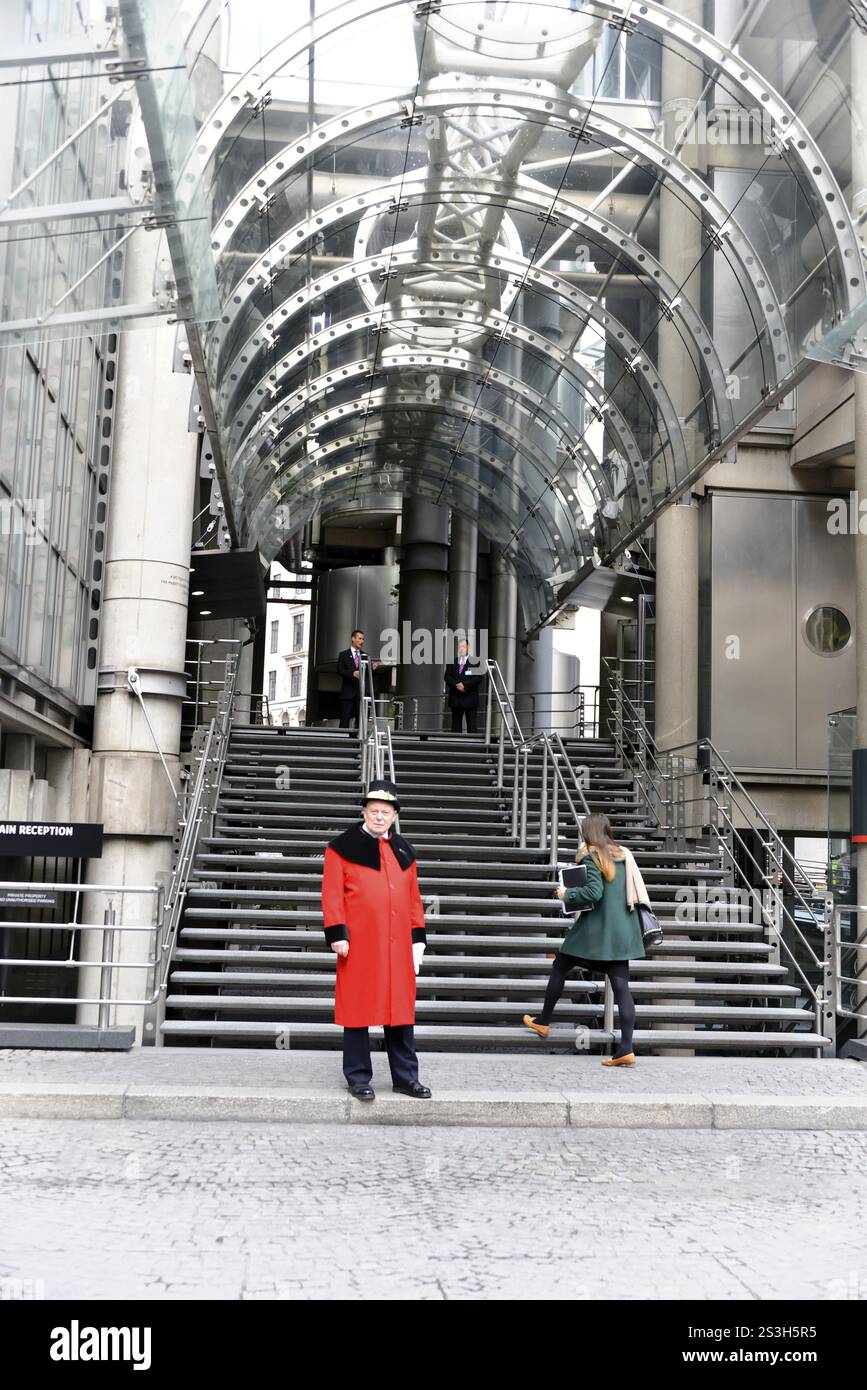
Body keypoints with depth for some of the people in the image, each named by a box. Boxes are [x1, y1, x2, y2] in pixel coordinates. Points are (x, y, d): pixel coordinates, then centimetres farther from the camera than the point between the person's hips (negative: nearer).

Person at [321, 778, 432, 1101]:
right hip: (359, 945, -4)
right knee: (357, 1011, 3)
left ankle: (405, 1078, 18)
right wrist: (337, 934, -12)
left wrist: (418, 938, 11)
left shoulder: (404, 851, 13)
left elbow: (413, 897, 15)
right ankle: (358, 1079, 13)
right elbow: (332, 894, -5)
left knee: (401, 1011, 8)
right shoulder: (342, 847, -1)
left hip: (398, 946, 4)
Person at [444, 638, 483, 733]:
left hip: (470, 698, -3)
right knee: (456, 724, 6)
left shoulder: (475, 662, 1)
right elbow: (447, 677, 5)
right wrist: (456, 685, -13)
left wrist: (465, 685, -17)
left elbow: (478, 678, -7)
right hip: (455, 698, 3)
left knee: (471, 724, -3)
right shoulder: (452, 662, 12)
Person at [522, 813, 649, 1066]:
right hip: (621, 930, 6)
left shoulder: (592, 856, -9)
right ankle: (626, 1049, -9)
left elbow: (593, 892, -20)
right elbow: (632, 892, 15)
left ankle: (542, 1022, 27)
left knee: (559, 968, 14)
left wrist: (567, 895, -7)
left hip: (595, 928, -6)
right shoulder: (624, 855, 11)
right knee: (621, 986, -1)